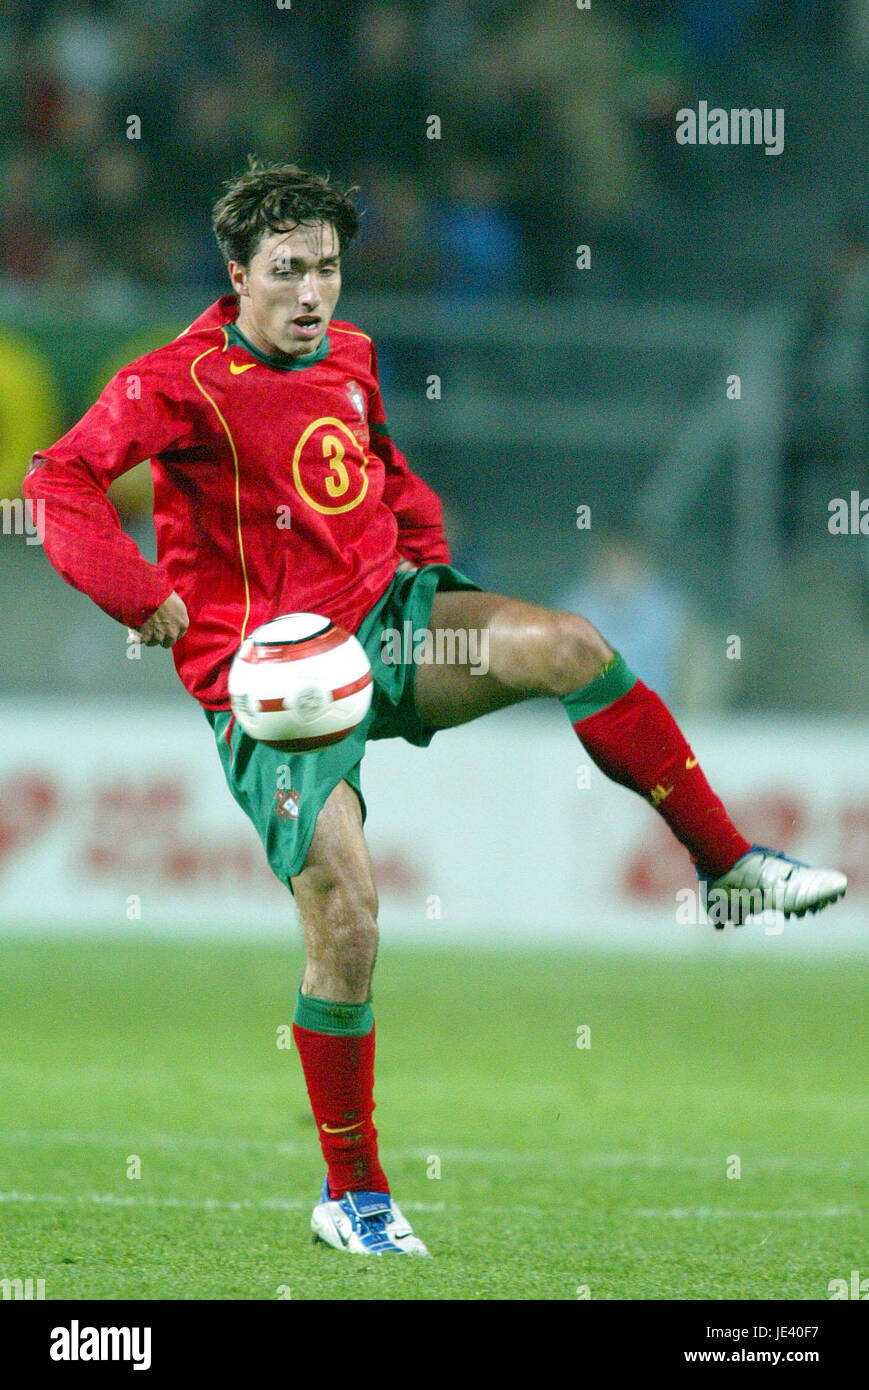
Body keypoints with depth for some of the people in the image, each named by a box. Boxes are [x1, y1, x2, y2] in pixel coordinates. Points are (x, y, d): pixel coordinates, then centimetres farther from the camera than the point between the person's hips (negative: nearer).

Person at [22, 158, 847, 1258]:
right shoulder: (183, 383, -13)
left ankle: (728, 866, -4)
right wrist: (144, 598, -25)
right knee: (344, 916, -15)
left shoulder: (349, 357, 9)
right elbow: (59, 480, -20)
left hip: (382, 616, 5)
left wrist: (424, 549, 15)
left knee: (568, 646, -20)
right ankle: (353, 1198, 0)